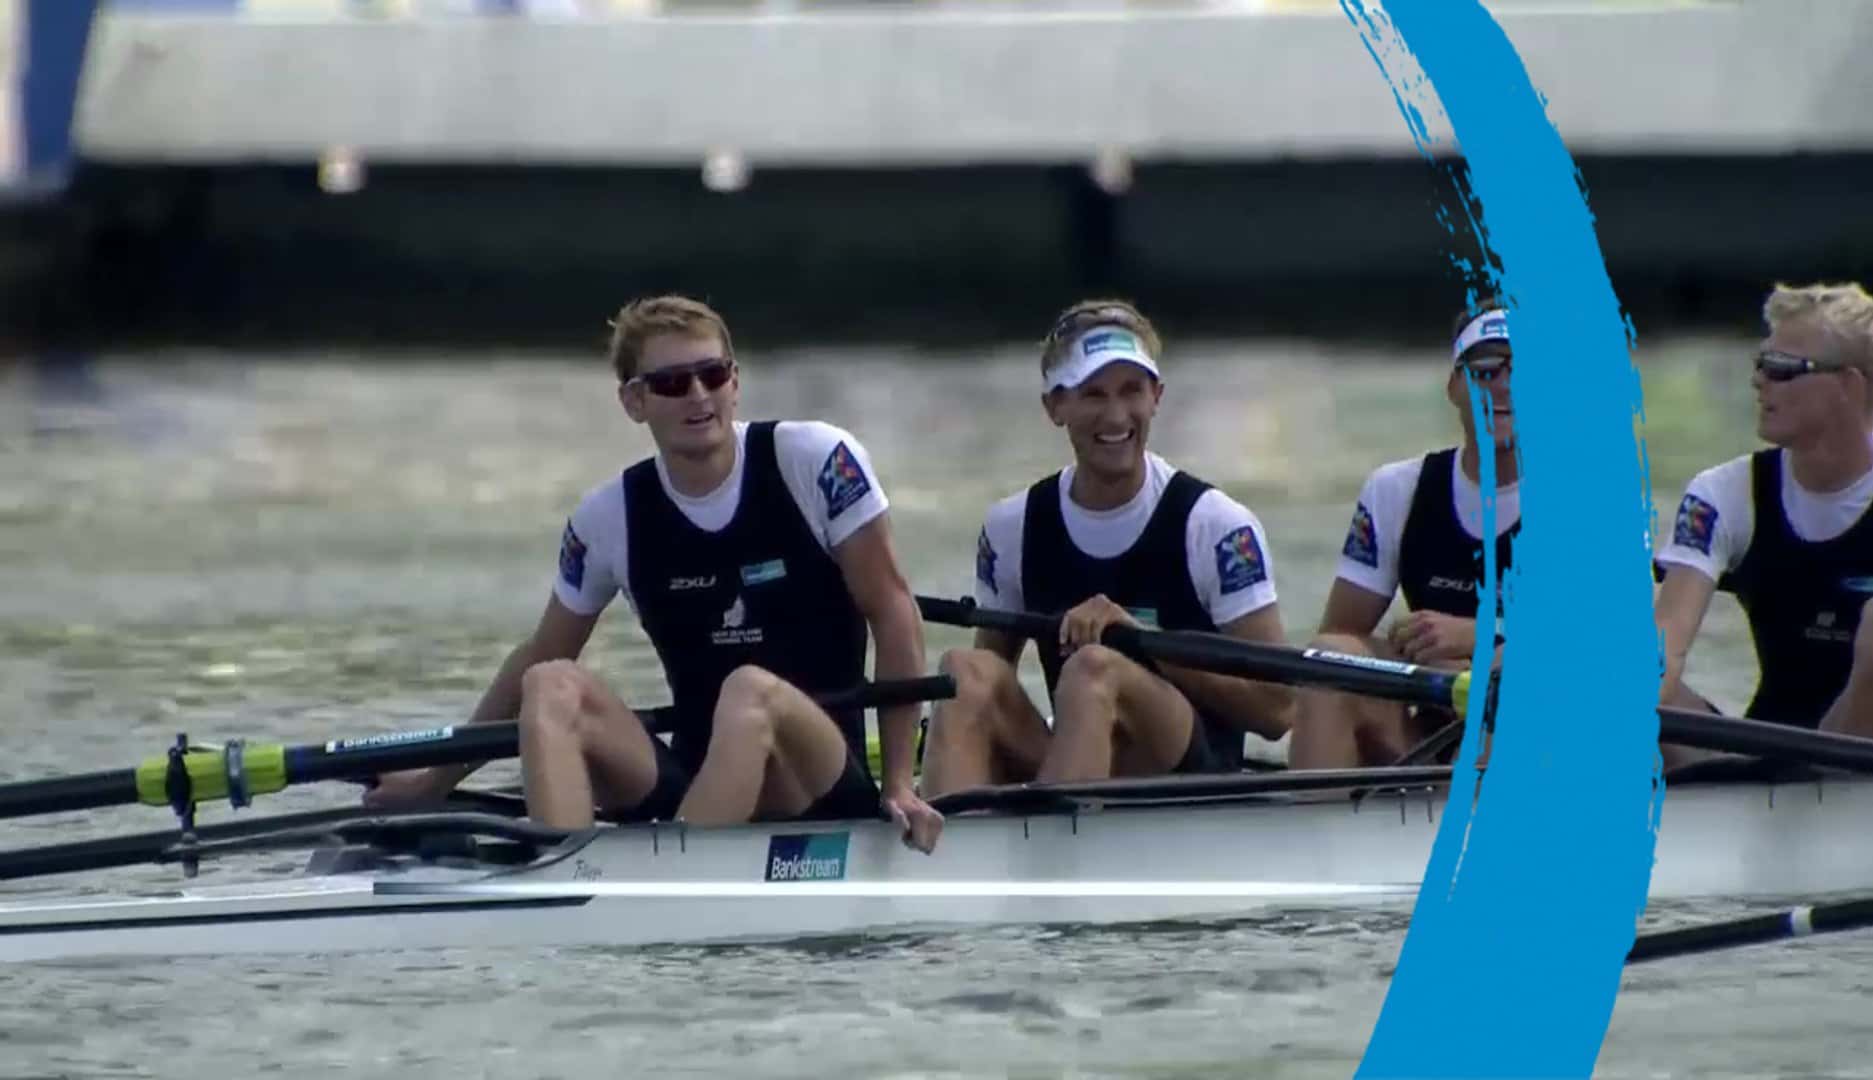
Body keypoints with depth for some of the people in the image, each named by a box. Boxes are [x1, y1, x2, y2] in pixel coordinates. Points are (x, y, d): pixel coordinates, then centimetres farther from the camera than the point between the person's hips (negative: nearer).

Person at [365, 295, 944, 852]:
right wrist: (439, 779, 15)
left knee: (752, 691, -34)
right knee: (551, 688, -20)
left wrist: (898, 783, -5)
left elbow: (891, 608, -2)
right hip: (694, 791, 3)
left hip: (824, 788, -3)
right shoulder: (610, 517, 3)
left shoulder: (814, 461, -5)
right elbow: (539, 659, 16)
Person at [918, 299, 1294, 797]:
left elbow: (1272, 709, -4)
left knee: (1095, 669, -32)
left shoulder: (1215, 526, -2)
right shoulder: (1013, 528, 10)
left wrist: (1140, 638, -16)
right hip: (1069, 785, 4)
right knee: (965, 672, -22)